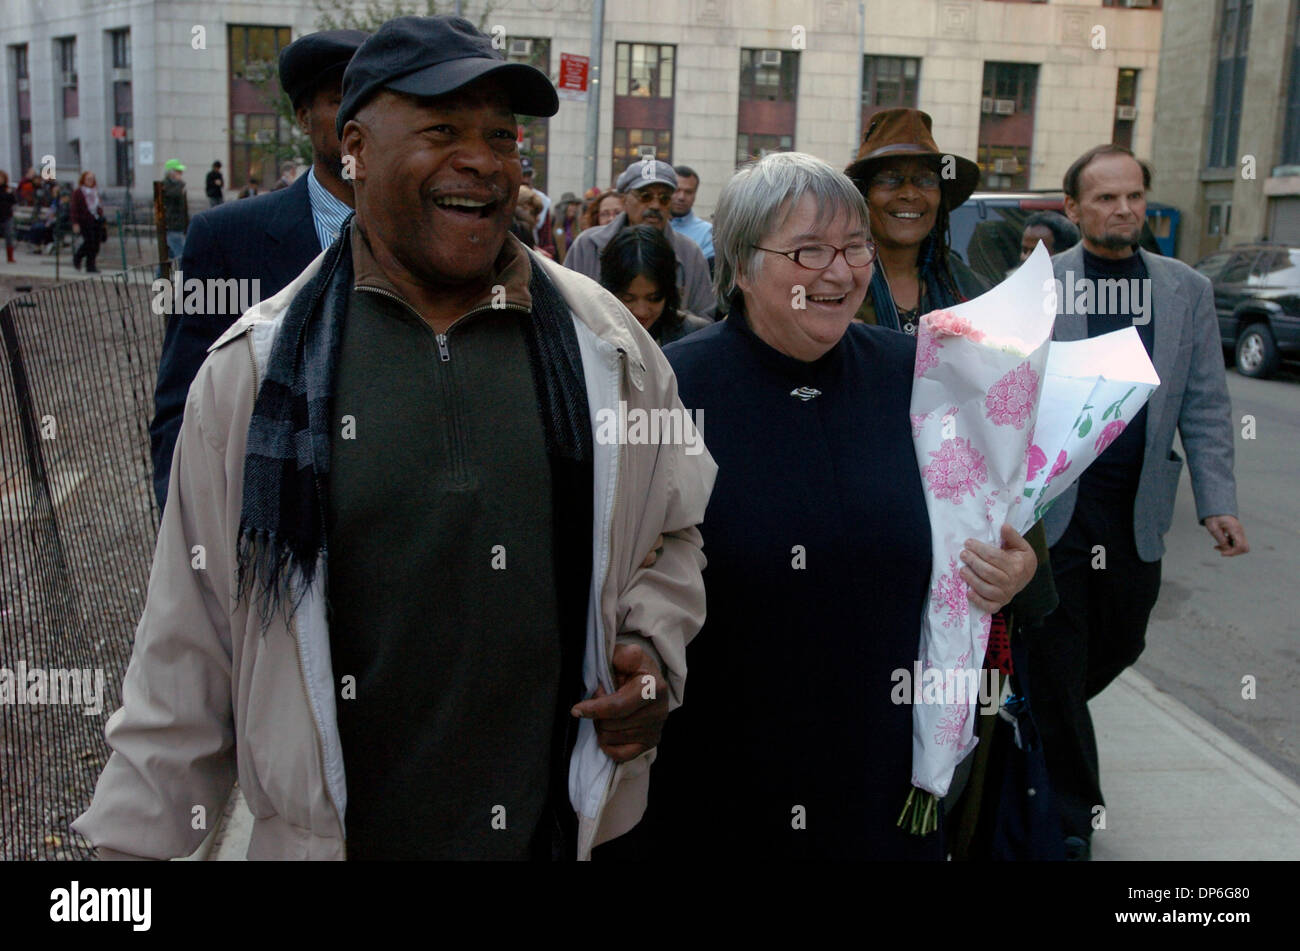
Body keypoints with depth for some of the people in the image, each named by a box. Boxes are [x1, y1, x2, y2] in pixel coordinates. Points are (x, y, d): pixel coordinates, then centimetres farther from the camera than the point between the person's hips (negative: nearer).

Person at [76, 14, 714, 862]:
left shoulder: (607, 345, -2)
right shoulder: (255, 367, -5)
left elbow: (676, 532, 11)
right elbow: (189, 649, -1)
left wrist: (653, 648, -7)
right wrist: (133, 841, 0)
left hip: (565, 828, 1)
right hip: (323, 833, 0)